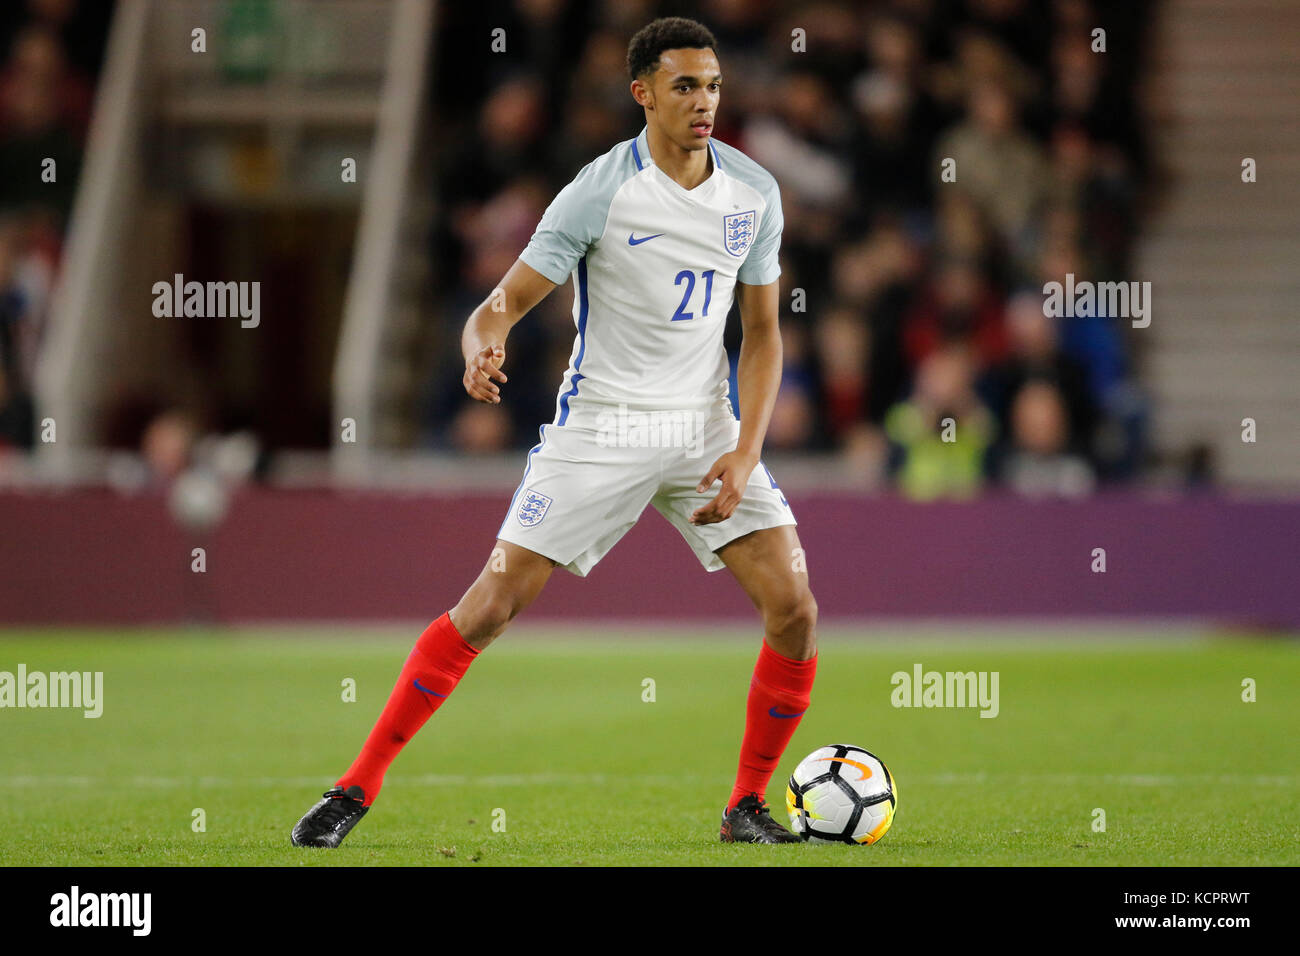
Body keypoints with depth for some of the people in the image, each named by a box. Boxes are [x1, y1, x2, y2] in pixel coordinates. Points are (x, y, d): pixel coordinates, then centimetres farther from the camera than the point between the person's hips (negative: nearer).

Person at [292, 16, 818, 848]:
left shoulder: (754, 193, 1)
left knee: (794, 608, -9)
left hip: (705, 428, 4)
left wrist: (745, 454, -5)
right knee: (491, 605, -11)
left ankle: (748, 807, 8)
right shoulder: (600, 192, -12)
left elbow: (762, 334, 7)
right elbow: (506, 302, -12)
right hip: (598, 428, -4)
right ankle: (358, 788, -2)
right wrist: (483, 349, -36)